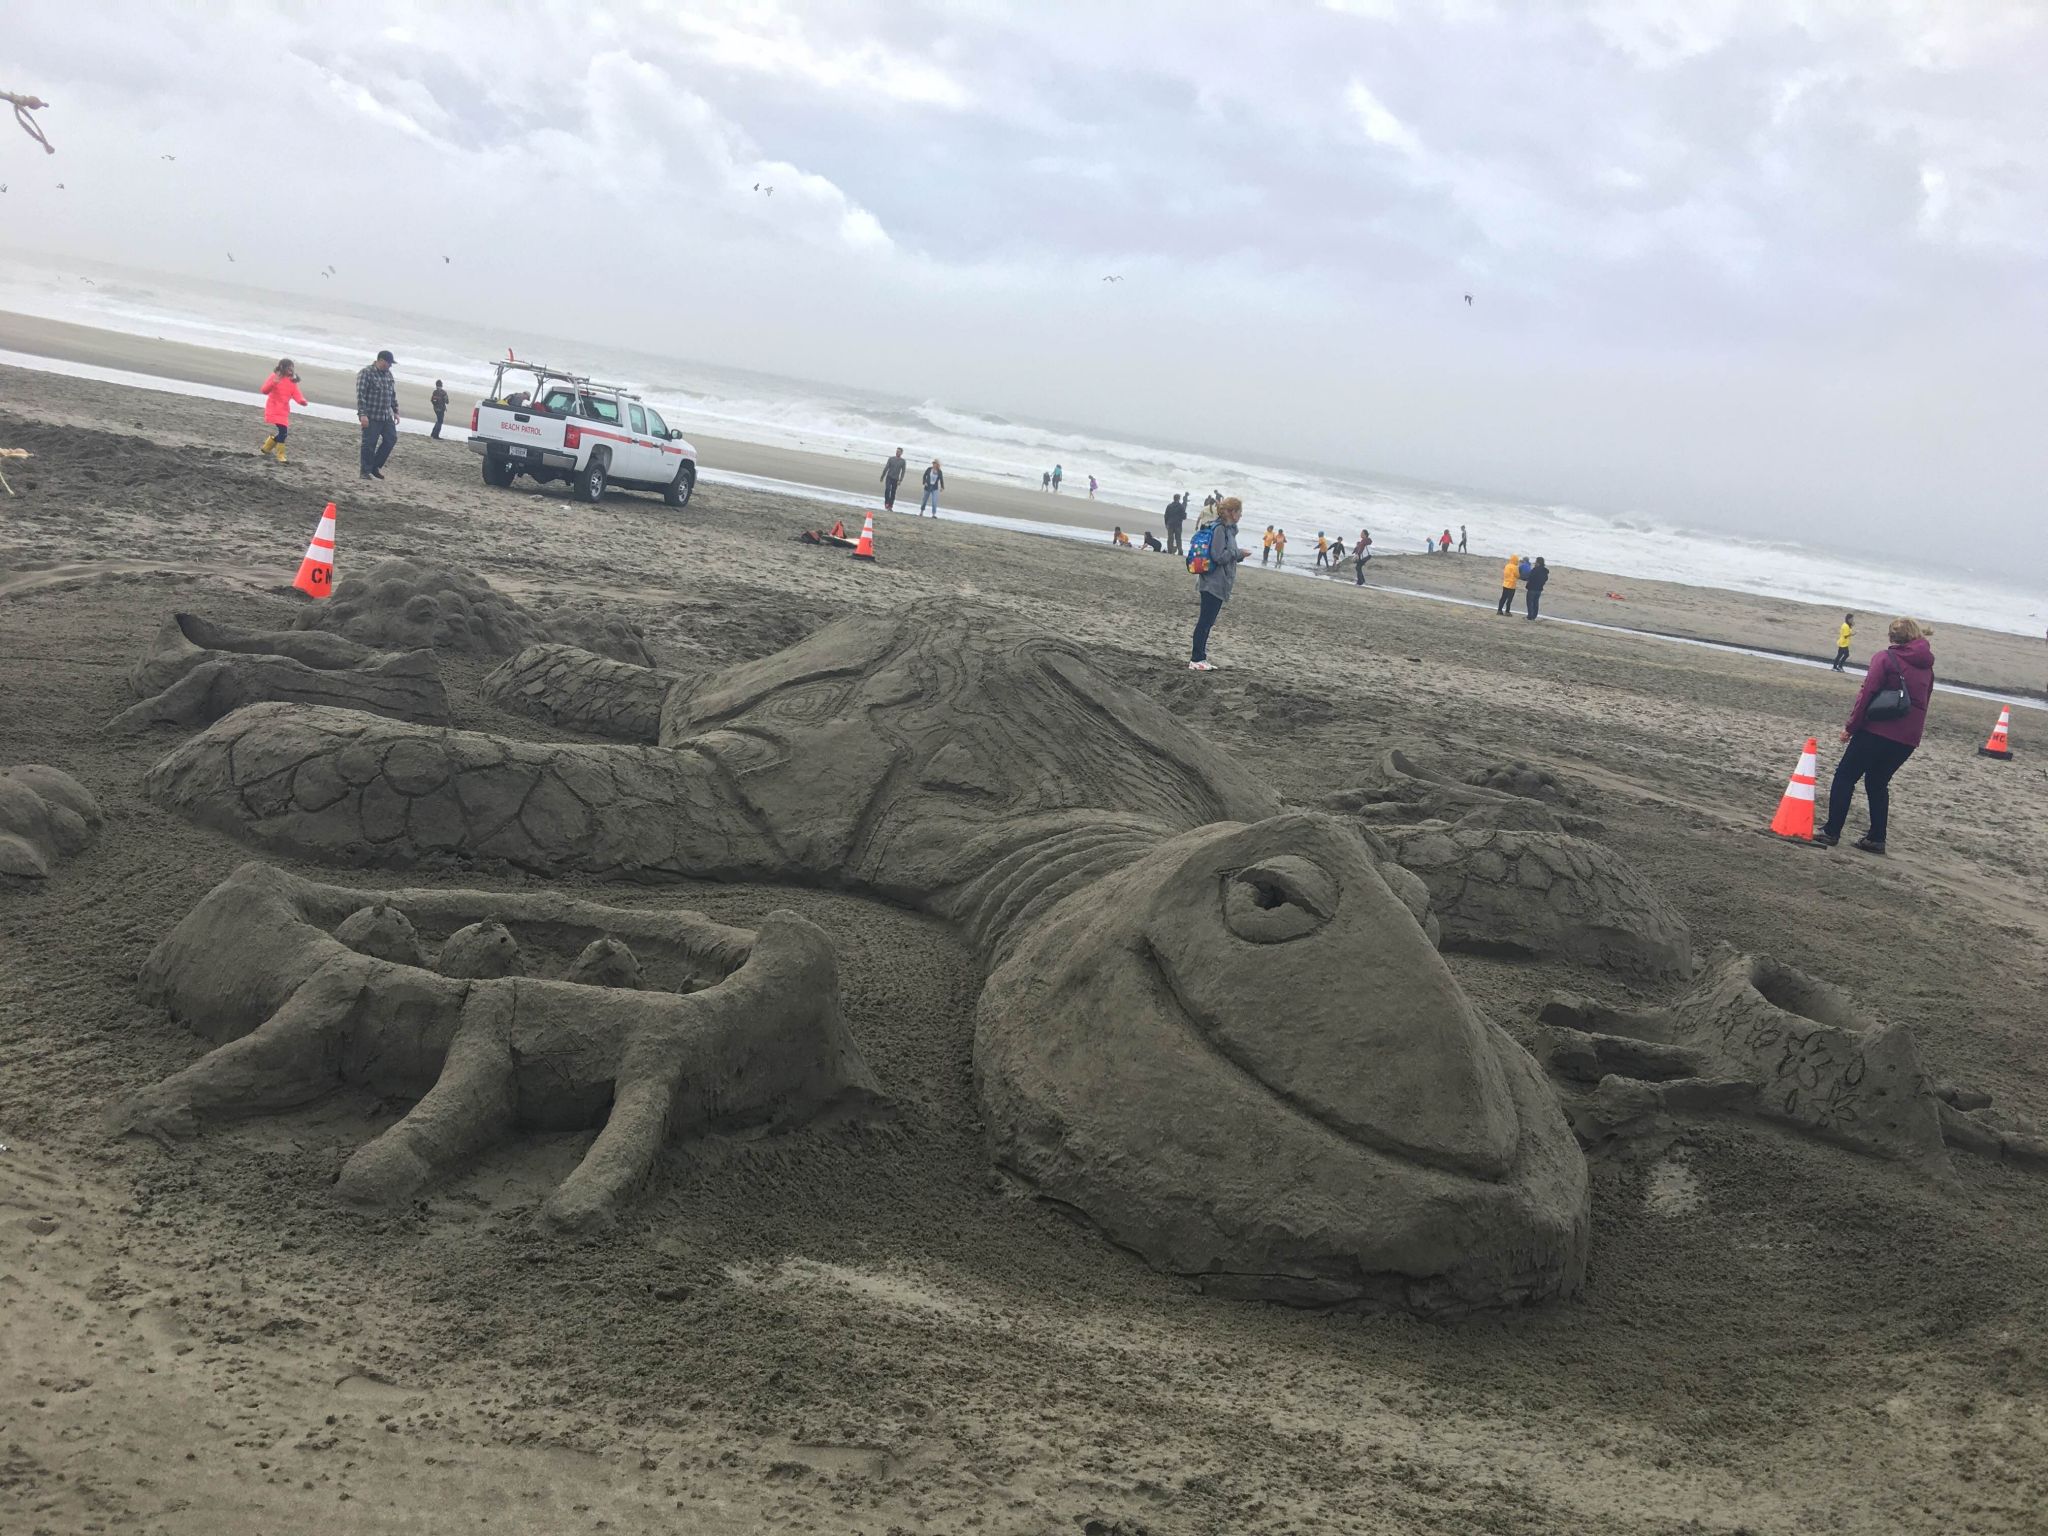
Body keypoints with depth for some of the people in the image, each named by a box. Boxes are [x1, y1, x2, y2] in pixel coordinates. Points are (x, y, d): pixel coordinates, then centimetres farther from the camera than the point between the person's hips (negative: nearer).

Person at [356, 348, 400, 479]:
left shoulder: (388, 374, 14)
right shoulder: (366, 373, -10)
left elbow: (393, 395, 21)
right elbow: (360, 395, -15)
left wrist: (395, 411, 17)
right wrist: (362, 414, -21)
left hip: (386, 416, 8)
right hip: (371, 417, -8)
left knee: (391, 439, 5)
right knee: (369, 444, -4)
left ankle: (375, 466, 16)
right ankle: (365, 471, 4)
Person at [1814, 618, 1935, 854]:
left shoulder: (1885, 658, -6)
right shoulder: (1926, 666, 14)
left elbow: (1867, 694, -13)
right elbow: (1922, 703, 18)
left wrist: (1851, 727, -8)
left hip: (1878, 730, -6)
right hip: (1908, 738, 6)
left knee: (1845, 777, 4)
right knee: (1878, 783, 19)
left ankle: (1832, 832, -1)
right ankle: (1876, 838, 15)